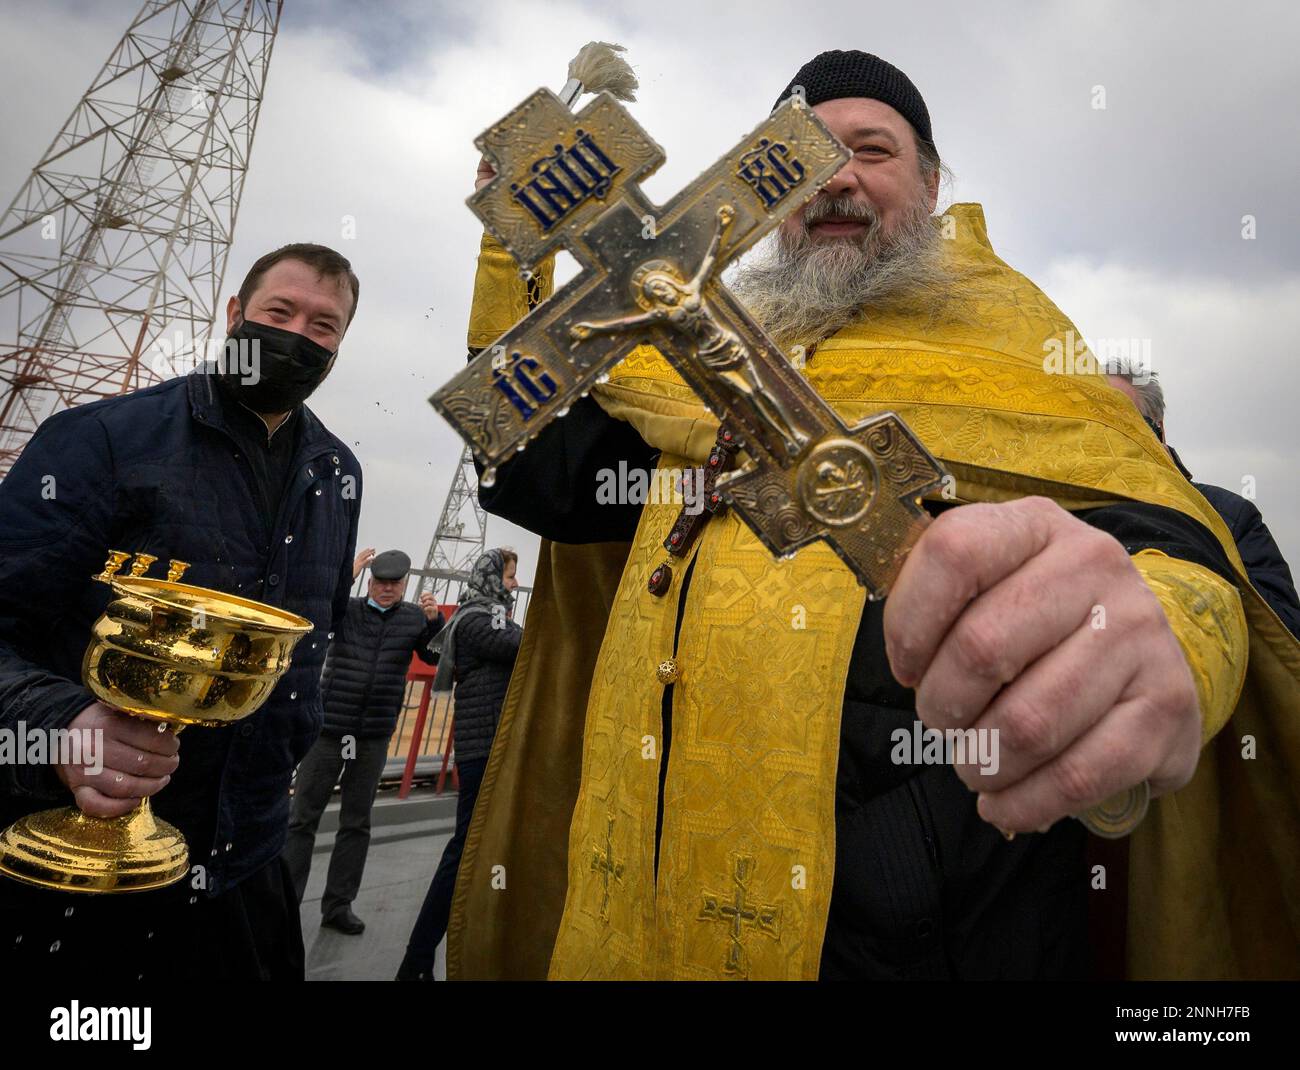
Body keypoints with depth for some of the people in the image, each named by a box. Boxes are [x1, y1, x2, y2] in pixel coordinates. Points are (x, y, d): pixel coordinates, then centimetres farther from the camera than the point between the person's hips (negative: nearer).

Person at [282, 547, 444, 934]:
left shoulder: (414, 618, 2)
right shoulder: (346, 609, -2)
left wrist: (435, 620, -21)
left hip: (375, 737, 2)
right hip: (328, 728, -2)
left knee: (357, 823, 10)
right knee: (303, 818, 4)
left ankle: (338, 906, 21)